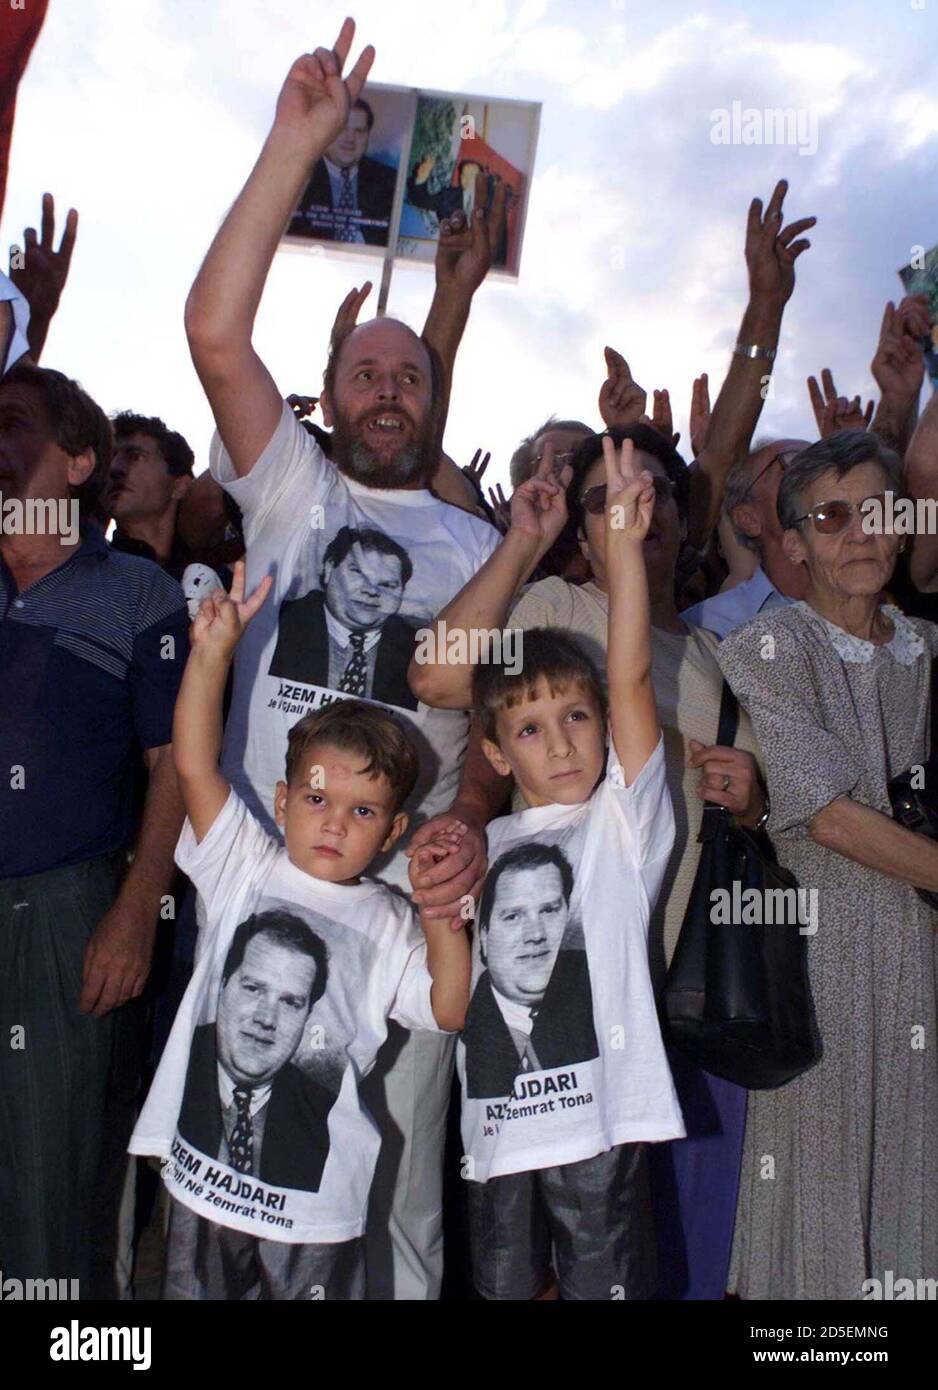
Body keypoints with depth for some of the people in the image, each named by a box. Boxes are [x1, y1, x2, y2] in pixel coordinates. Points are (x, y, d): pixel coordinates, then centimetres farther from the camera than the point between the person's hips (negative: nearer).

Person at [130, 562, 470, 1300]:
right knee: (198, 1288, 17)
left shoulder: (390, 924, -1)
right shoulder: (246, 868, -3)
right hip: (204, 1175, 1)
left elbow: (450, 1009, -8)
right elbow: (195, 765, -13)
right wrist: (214, 650, -24)